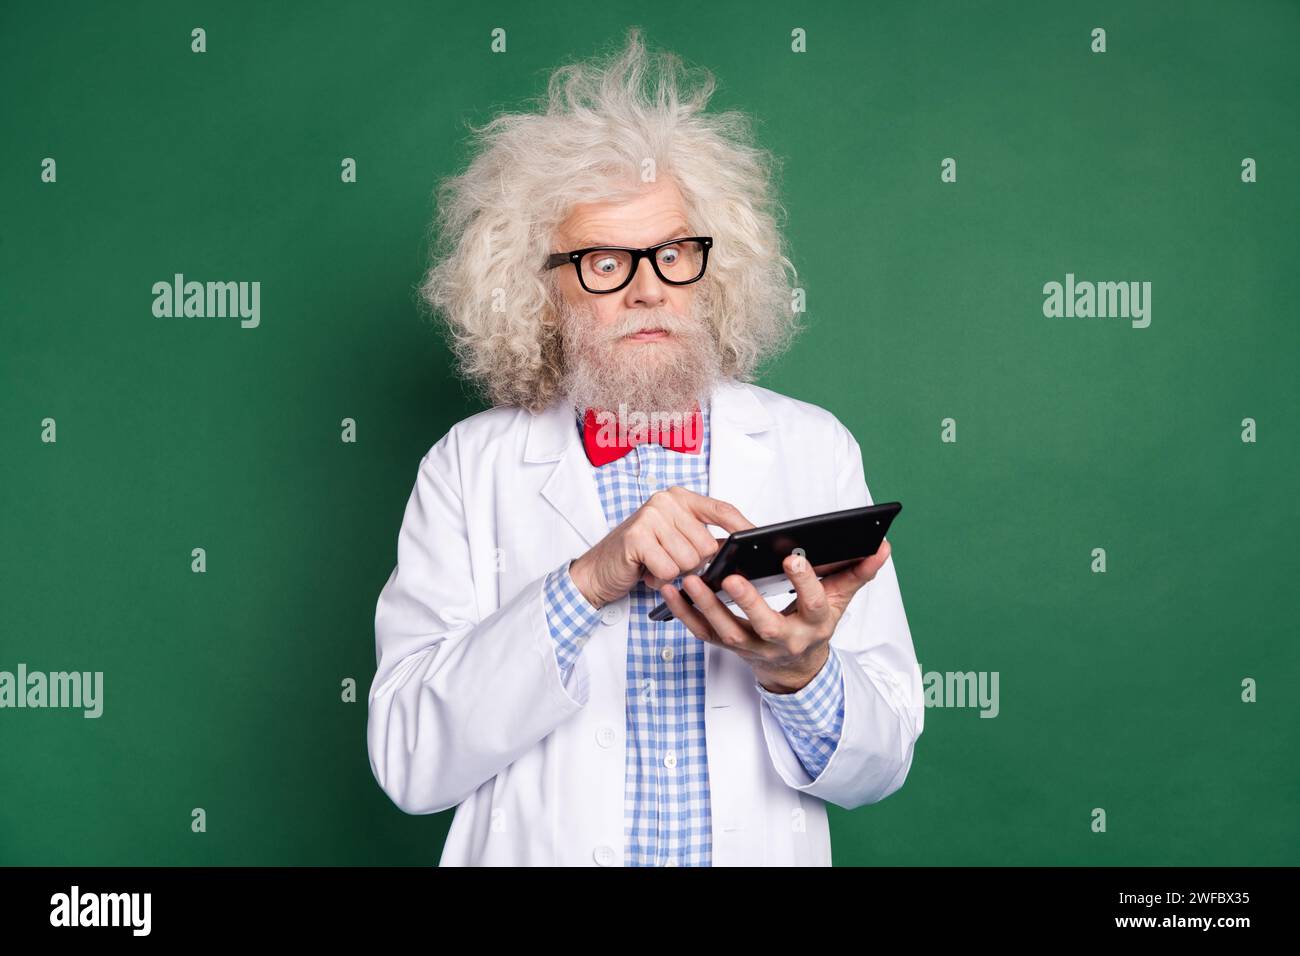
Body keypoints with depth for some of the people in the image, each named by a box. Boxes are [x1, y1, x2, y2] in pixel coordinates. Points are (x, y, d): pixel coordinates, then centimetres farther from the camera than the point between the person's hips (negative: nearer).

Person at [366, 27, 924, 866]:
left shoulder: (816, 449, 3)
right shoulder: (470, 467, 1)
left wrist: (798, 672, -17)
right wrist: (586, 583, -17)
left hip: (765, 851, 1)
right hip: (535, 851, -1)